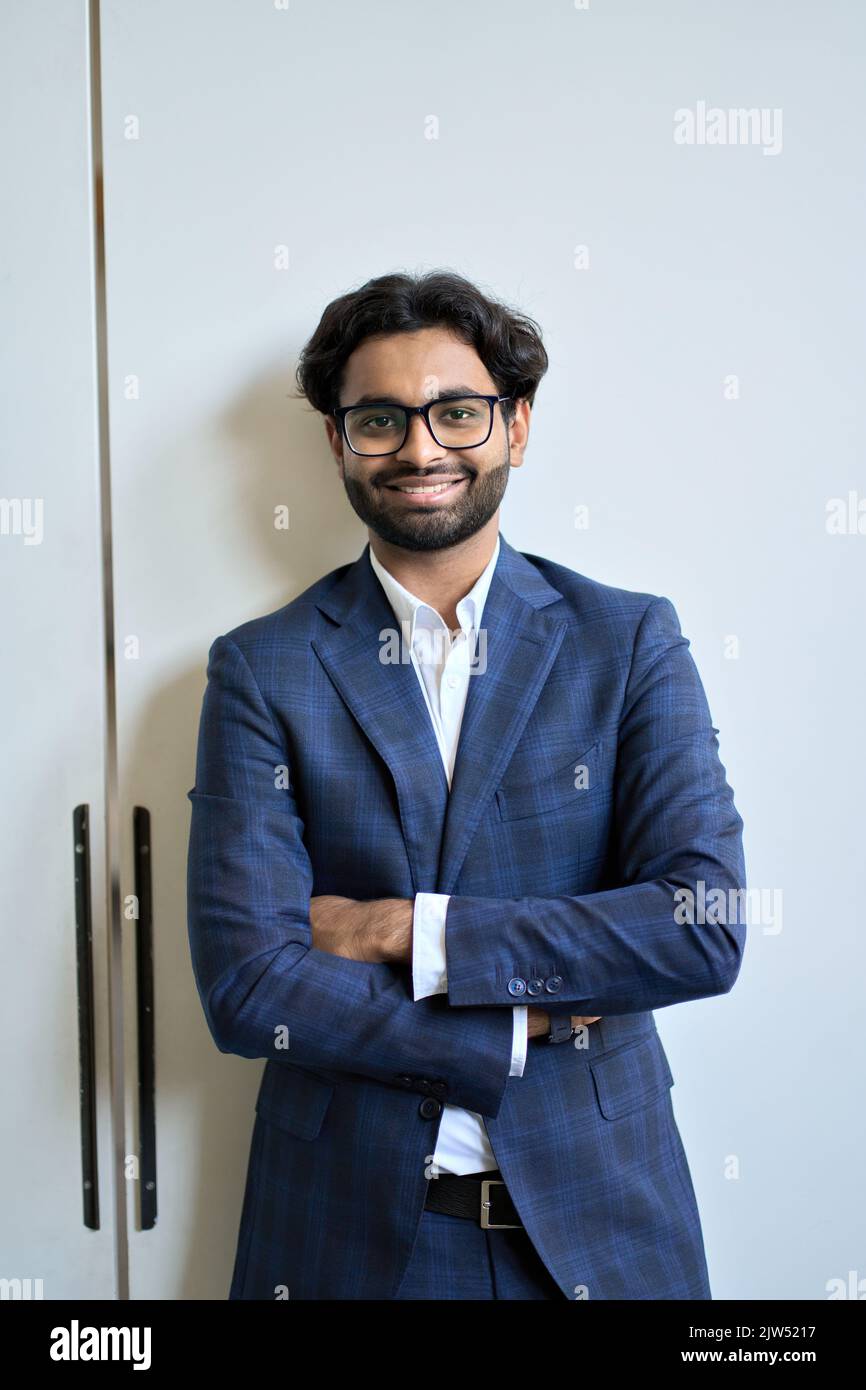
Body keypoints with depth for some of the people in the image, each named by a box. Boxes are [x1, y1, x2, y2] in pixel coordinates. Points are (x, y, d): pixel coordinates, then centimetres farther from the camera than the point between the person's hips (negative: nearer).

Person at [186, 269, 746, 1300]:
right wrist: (532, 1024, -14)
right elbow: (245, 984, -13)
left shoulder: (631, 641, -3)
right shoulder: (261, 670, -5)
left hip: (599, 1211, 1)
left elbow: (705, 926, -13)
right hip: (349, 1223, 0)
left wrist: (407, 930, -17)